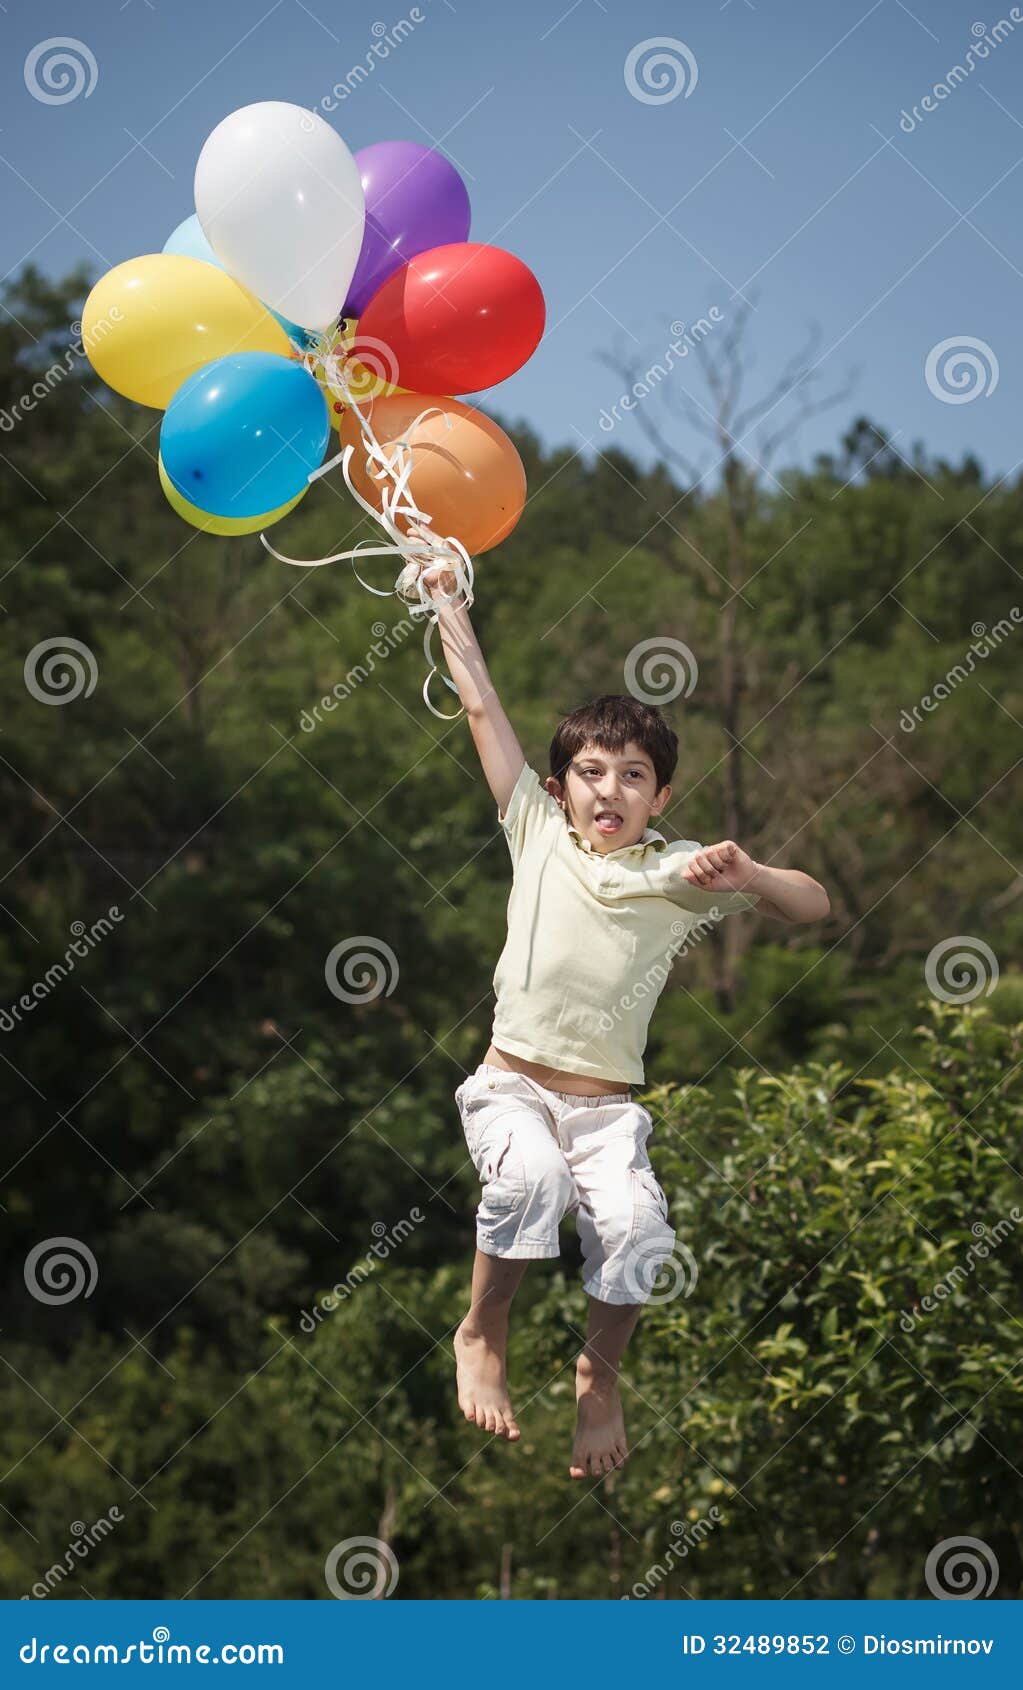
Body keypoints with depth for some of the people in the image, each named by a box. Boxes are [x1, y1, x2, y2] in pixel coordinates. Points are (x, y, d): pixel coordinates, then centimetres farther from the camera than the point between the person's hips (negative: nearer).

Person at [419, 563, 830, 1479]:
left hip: (607, 1106, 1)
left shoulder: (679, 869, 4)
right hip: (512, 1085, -1)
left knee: (636, 1227, -25)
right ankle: (483, 1334, -7)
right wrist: (449, 607, 14)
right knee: (531, 1179, -33)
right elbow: (482, 706, 10)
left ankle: (600, 1372, 5)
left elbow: (813, 905, -1)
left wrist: (747, 876, -20)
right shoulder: (539, 833, 6)